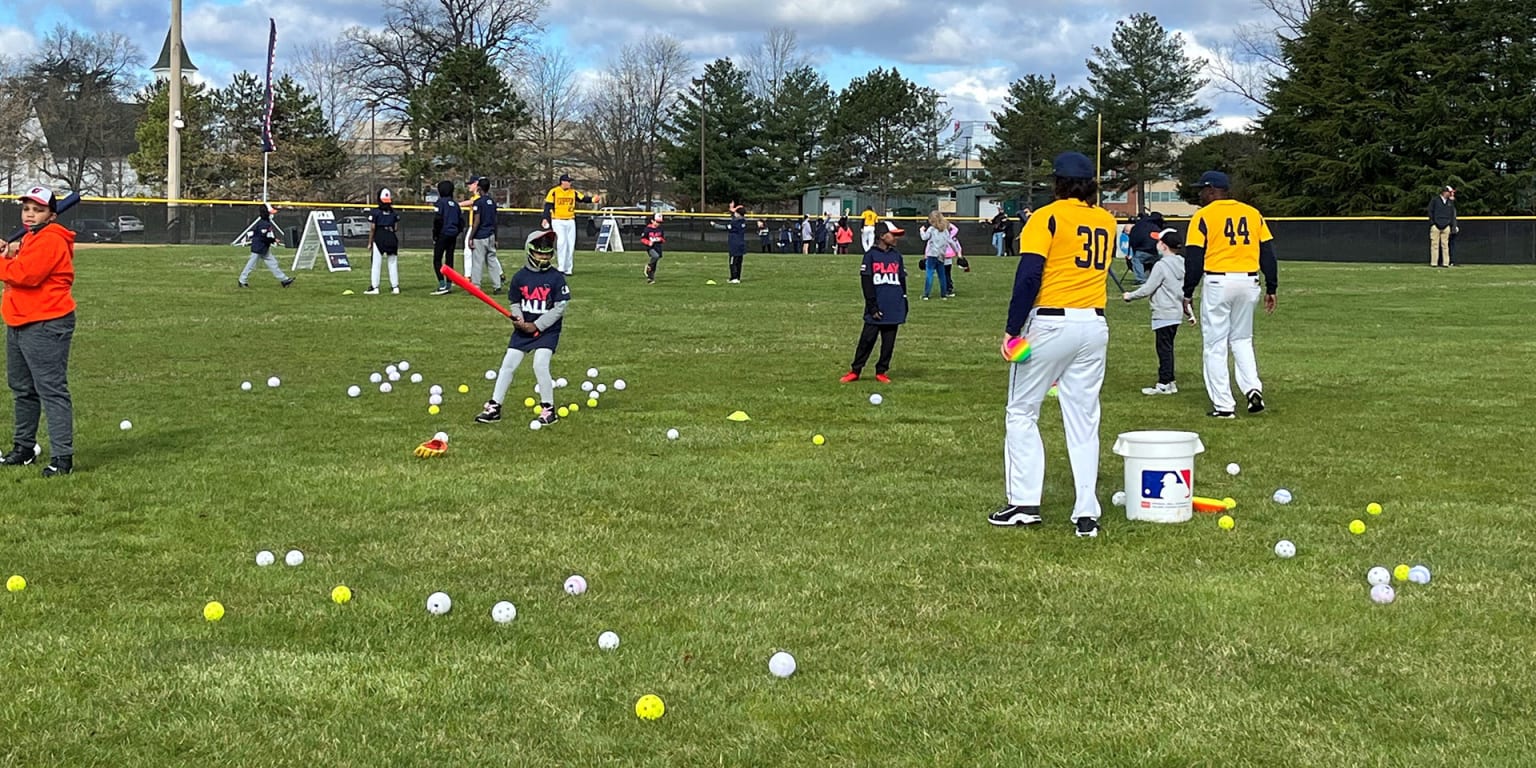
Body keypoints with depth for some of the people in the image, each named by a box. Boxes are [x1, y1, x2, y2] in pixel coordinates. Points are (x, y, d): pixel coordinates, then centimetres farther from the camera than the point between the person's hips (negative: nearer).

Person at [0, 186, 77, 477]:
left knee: (52, 391, -13)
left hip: (46, 326, -11)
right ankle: (23, 448, 32)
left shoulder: (50, 240, -14)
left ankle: (62, 457, -15)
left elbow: (25, 275, -24)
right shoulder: (28, 239, 20)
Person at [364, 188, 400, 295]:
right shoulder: (394, 212, 6)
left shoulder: (375, 212, -5)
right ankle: (395, 287, 11)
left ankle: (374, 287, -1)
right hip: (392, 238, 3)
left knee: (376, 264, 1)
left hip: (379, 238, -3)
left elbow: (372, 229, -5)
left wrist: (370, 243, 1)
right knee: (393, 263, 9)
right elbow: (396, 228, 4)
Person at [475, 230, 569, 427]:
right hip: (524, 329, 4)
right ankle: (494, 407, 8)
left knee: (540, 365, -17)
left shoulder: (557, 278, -9)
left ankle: (548, 409, -1)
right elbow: (514, 302, 12)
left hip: (547, 330, -4)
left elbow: (560, 307, -10)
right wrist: (518, 318, -10)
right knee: (508, 364, 0)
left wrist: (536, 326, -12)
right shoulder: (520, 277, 0)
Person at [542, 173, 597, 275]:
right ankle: (560, 268, -12)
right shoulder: (554, 192, -4)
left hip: (570, 221, 5)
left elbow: (583, 198, -1)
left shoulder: (573, 192, 8)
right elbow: (548, 205, -6)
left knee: (571, 245, 3)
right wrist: (545, 218, -14)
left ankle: (568, 269, 9)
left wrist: (592, 200, -20)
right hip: (558, 221, -5)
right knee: (562, 242, -15)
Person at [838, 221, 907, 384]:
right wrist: (872, 308, -10)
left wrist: (904, 304, 10)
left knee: (889, 342, 6)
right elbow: (866, 283, -6)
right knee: (867, 340, -3)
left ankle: (881, 372, 16)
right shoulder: (870, 256, -3)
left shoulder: (897, 256, 11)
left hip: (894, 309, 4)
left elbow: (902, 281, 15)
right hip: (877, 309, -4)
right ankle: (855, 371, 5)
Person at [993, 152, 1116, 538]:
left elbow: (1029, 275, -14)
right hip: (1095, 325, 5)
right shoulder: (1106, 221, 11)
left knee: (1022, 413, 6)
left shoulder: (1047, 217, -5)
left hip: (1050, 323, -5)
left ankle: (1025, 503, 2)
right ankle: (1086, 513, 5)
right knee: (1084, 420, 8)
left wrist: (1012, 329, -12)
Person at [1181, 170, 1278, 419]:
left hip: (1218, 283, -5)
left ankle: (1224, 405, 1)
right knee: (1242, 340, 20)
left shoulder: (1204, 216, -3)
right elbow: (1268, 253, 9)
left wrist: (1188, 293, -2)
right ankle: (1253, 388, 0)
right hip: (1249, 282, 5)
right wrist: (1271, 288, 13)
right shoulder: (1253, 214, 11)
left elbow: (1194, 258, -7)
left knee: (1216, 345, 3)